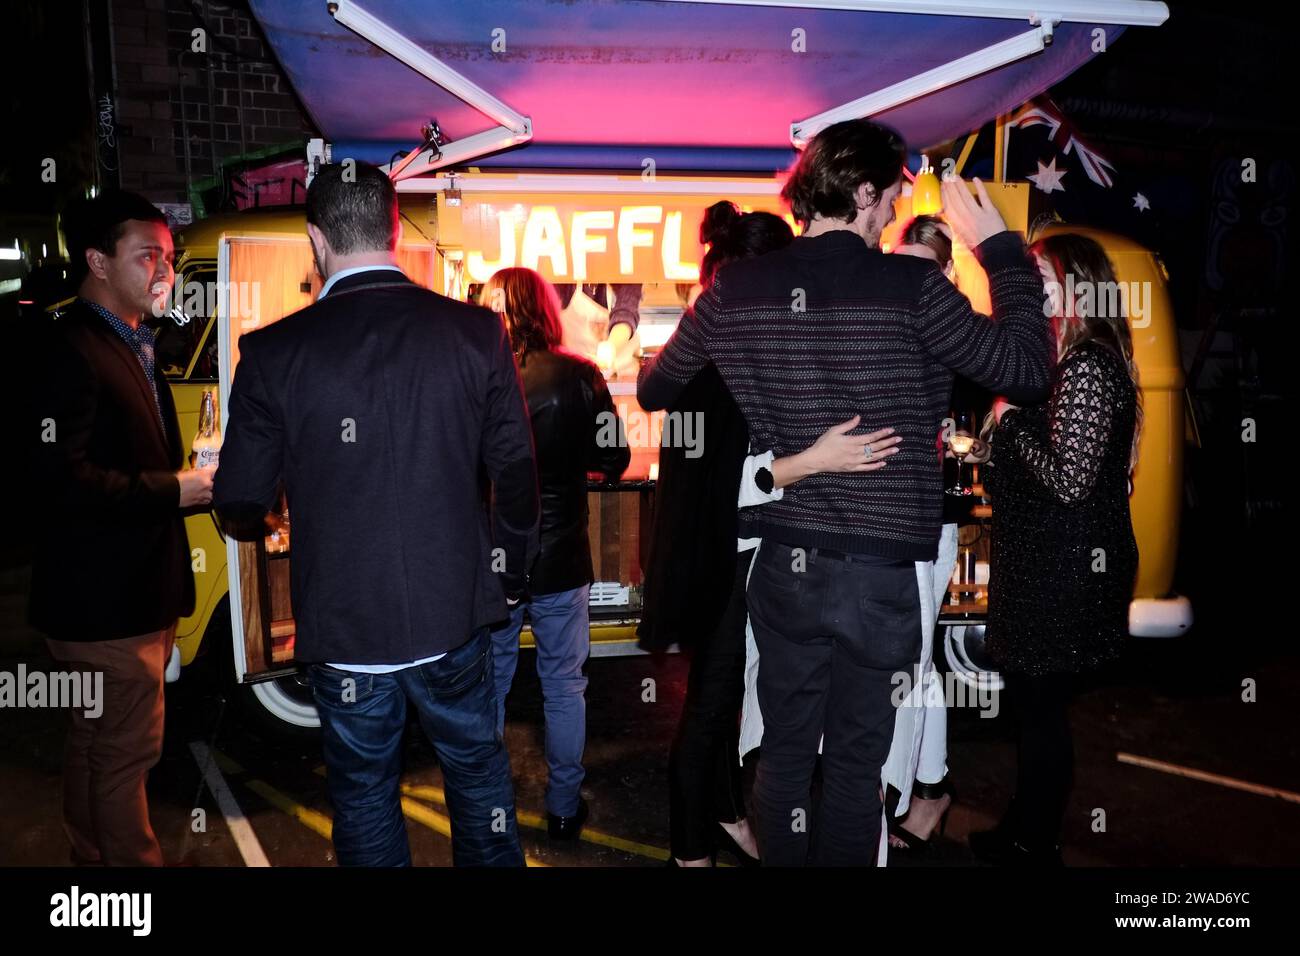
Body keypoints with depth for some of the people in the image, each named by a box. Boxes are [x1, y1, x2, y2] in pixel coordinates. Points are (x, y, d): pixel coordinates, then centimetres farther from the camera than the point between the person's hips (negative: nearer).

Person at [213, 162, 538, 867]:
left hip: (343, 629, -1)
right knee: (478, 773, 22)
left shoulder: (274, 351, -12)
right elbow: (516, 470, -4)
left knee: (364, 796, 20)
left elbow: (240, 507, -4)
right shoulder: (475, 330, -9)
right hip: (454, 616, 1)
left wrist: (255, 522, 21)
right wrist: (510, 575, 12)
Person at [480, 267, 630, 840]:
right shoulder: (578, 376, -11)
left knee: (488, 683, 18)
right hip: (560, 558, -1)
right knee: (564, 686, 15)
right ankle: (564, 808, 27)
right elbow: (614, 460, -5)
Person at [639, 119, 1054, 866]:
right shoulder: (911, 286, -12)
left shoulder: (735, 290, -1)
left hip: (782, 562, 4)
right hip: (876, 567, -3)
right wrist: (1001, 249, 5)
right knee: (856, 761, 12)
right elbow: (1027, 367, -5)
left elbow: (654, 391, 9)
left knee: (786, 749, 18)